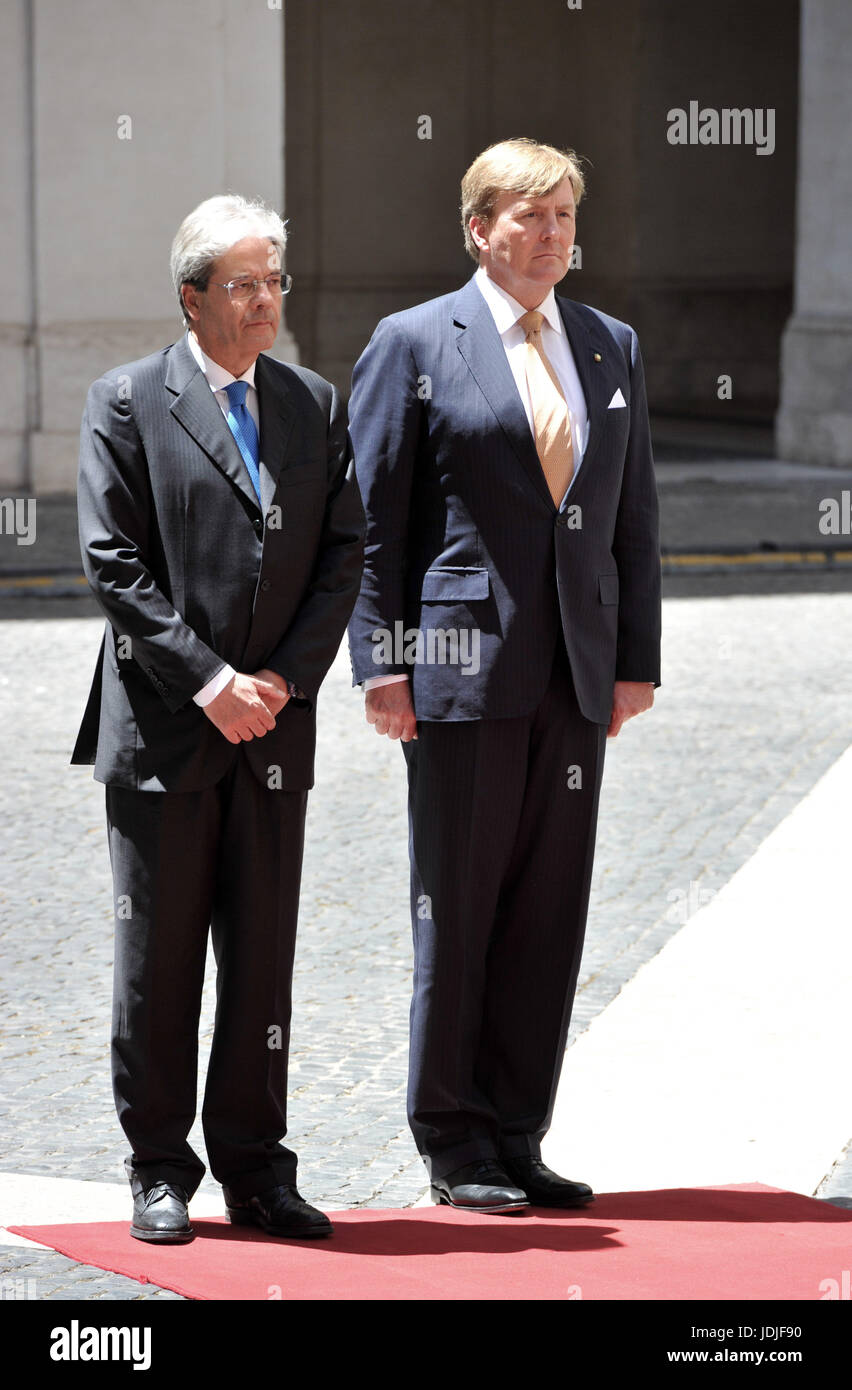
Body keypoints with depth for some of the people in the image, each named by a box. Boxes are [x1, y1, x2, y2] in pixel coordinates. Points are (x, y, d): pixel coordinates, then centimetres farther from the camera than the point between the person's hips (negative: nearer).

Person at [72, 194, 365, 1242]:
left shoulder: (314, 406, 11)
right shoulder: (127, 403, -2)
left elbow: (343, 556, 8)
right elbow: (113, 564, -8)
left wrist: (286, 677, -6)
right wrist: (207, 680, -14)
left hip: (273, 726, 4)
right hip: (161, 726, -3)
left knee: (264, 957, 6)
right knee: (157, 957, 2)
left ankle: (255, 1168, 13)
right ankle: (158, 1171, 11)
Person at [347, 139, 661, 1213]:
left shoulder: (611, 348, 13)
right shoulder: (414, 345, -1)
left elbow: (634, 514, 14)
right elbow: (371, 520, -3)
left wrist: (637, 657, 7)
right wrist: (383, 662, -9)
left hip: (576, 674, 5)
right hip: (464, 663, -5)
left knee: (550, 912, 6)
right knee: (458, 909, 1)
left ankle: (516, 1137, 14)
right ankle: (454, 1146, 11)